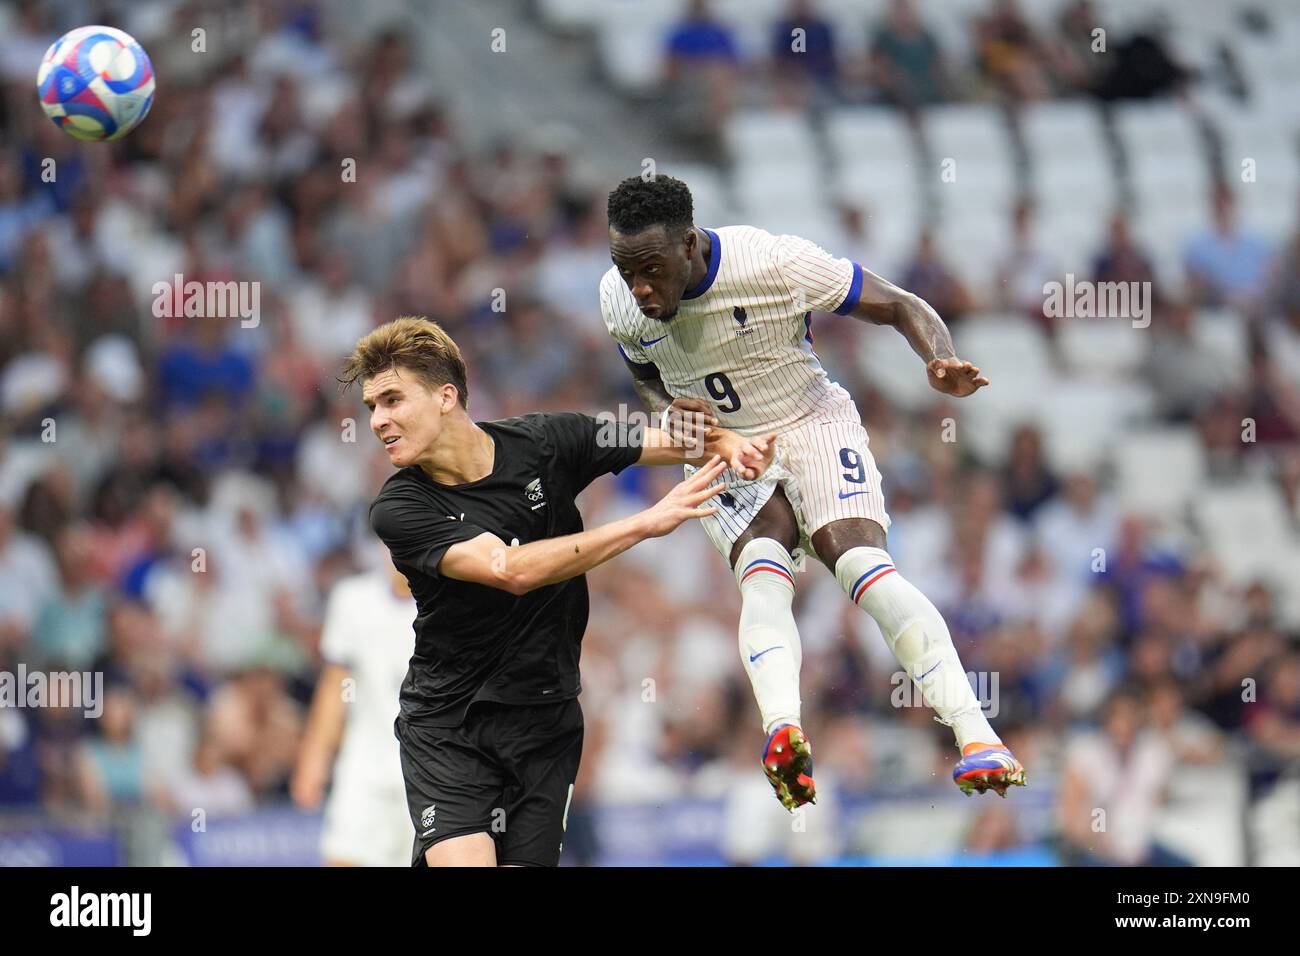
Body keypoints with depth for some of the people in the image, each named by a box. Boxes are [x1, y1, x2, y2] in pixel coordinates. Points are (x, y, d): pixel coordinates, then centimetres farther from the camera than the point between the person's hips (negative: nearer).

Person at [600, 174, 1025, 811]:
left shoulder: (778, 264, -26)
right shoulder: (619, 299, -12)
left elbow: (902, 307, -15)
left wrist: (941, 363, -36)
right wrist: (670, 414, -13)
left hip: (812, 426, -3)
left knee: (863, 562, -25)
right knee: (762, 575, -26)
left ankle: (975, 735, -32)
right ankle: (782, 727, -50)